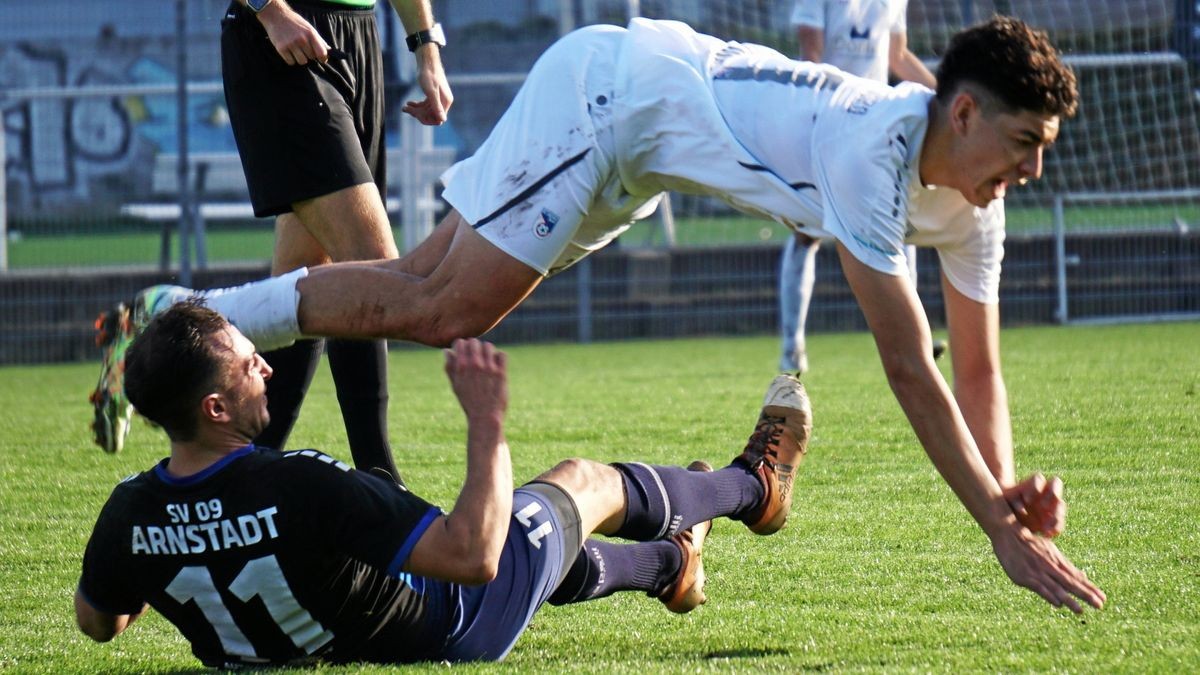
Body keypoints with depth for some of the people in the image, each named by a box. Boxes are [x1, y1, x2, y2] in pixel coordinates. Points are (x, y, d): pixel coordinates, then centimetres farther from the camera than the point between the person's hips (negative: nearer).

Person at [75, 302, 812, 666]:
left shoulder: (132, 512, -24)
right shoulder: (301, 488, -44)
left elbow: (98, 620, -3)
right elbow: (474, 558, -43)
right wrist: (487, 424, -38)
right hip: (447, 633, -6)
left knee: (549, 539, 34)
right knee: (586, 482, 21)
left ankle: (668, 565, 66)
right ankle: (754, 487, 52)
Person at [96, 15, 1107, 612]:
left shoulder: (972, 203, -7)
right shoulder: (874, 152, -34)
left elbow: (977, 368, 2)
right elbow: (910, 369, -34)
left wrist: (1011, 487, -16)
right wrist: (1003, 534, -32)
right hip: (607, 88, -8)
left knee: (427, 290, 4)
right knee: (440, 308, -14)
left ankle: (182, 315, 9)